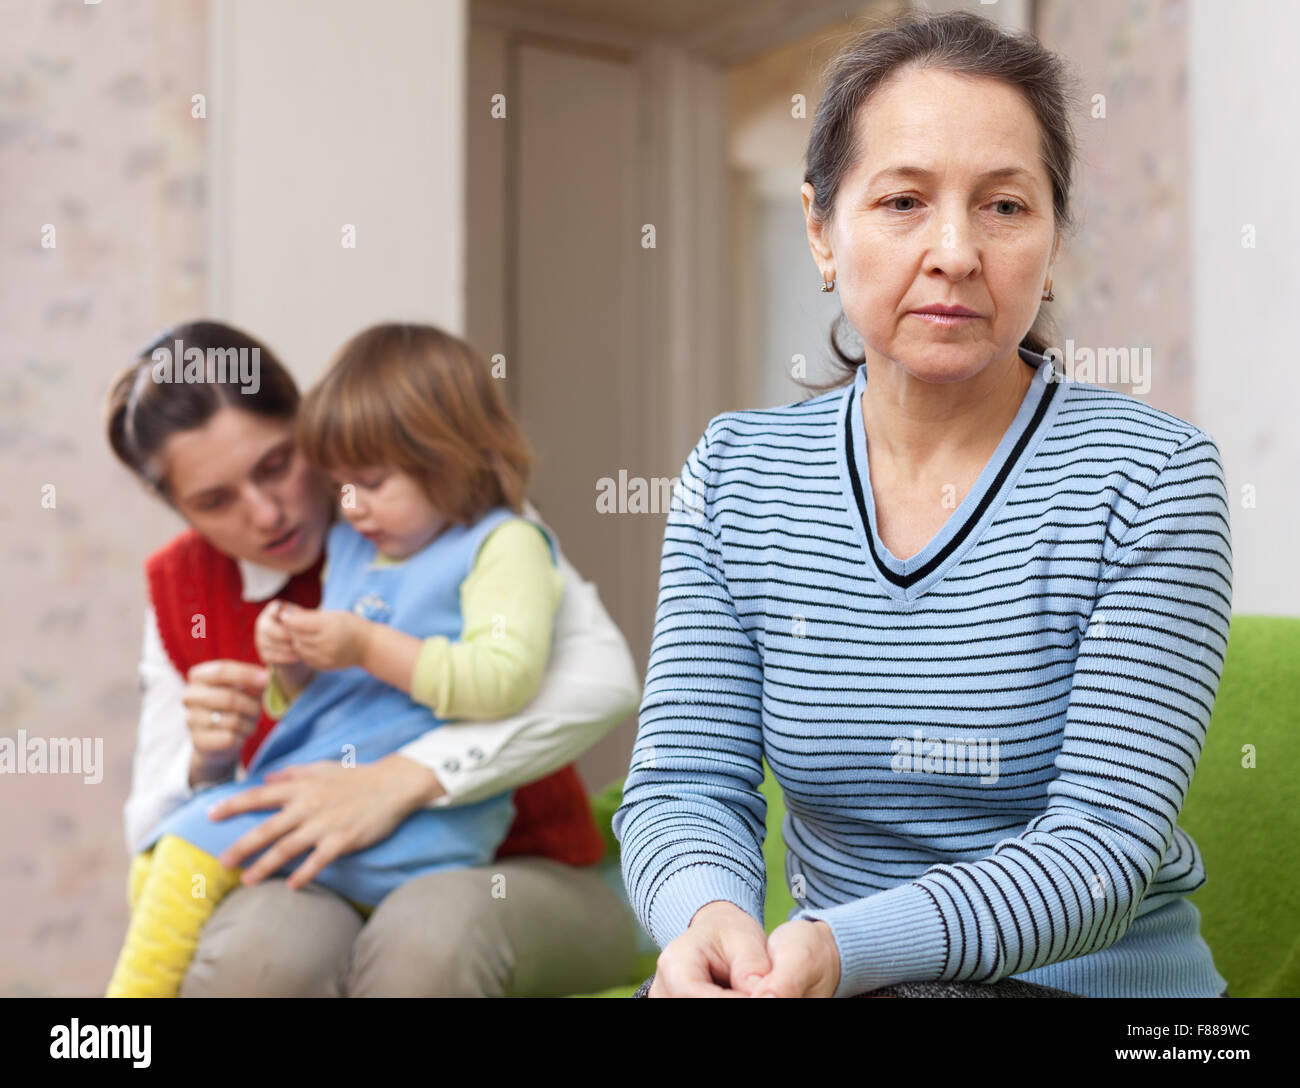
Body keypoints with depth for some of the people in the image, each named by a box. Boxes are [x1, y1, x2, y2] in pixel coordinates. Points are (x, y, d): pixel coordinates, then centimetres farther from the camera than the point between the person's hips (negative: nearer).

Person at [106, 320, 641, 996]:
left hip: (516, 873, -2)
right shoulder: (179, 590, 7)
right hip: (323, 894, 2)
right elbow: (152, 833, 8)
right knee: (251, 950, -35)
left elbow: (603, 677, -22)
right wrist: (206, 764, -16)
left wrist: (399, 780, -31)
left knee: (426, 932, -38)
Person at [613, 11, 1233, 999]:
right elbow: (684, 781, -5)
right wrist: (709, 915, -28)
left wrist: (842, 947, -33)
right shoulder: (735, 473, 0)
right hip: (836, 979, 3)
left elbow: (1103, 845, -17)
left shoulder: (1152, 474, -10)